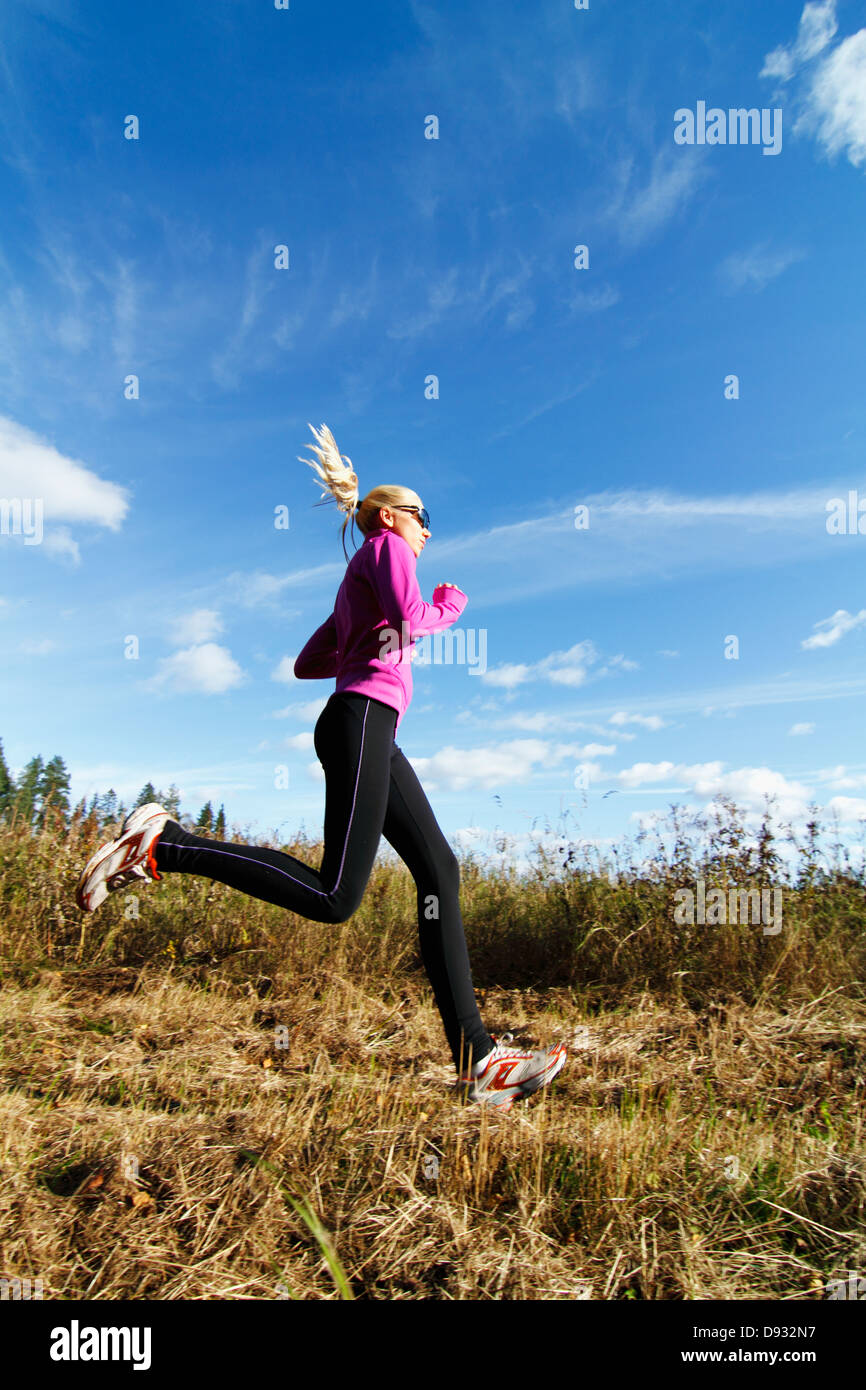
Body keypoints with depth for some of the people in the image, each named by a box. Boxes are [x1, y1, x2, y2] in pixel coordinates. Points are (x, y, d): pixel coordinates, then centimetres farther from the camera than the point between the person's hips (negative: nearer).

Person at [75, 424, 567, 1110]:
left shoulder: (356, 588, 32)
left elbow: (307, 663, 30)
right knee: (333, 896, -18)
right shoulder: (386, 546, 8)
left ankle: (478, 1059, -3)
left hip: (369, 732, 10)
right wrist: (447, 608, 11)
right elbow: (409, 617, -10)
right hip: (362, 718, -10)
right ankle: (163, 846, -13)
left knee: (440, 869, 0)